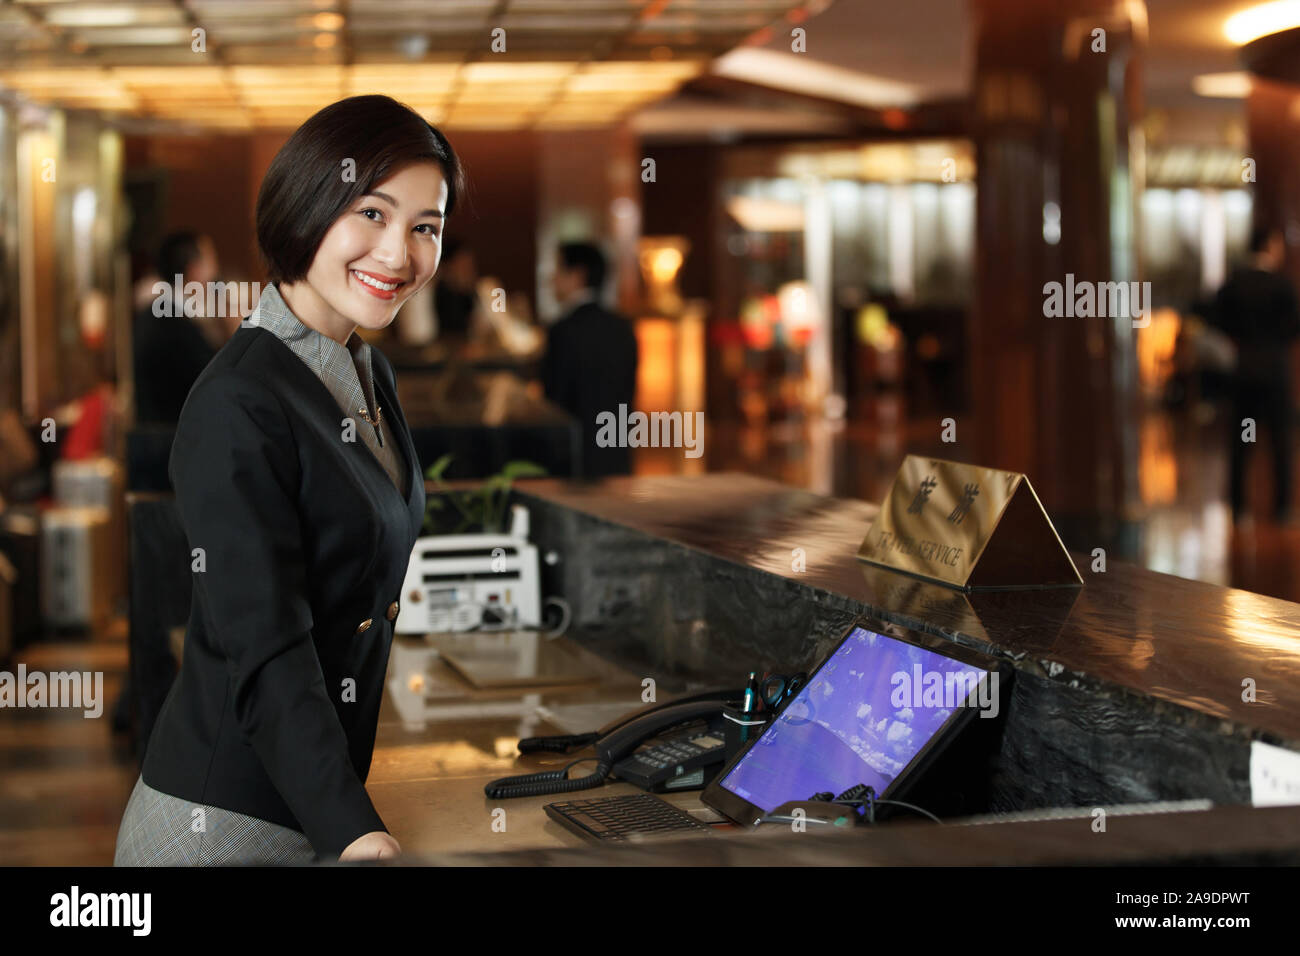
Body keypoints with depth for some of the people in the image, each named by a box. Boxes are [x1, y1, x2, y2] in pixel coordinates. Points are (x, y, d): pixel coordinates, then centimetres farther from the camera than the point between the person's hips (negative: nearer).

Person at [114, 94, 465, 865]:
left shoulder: (371, 374, 8)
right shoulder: (237, 404, -18)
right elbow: (265, 650, -23)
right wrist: (355, 832, -32)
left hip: (327, 803, 8)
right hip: (226, 820, -8)